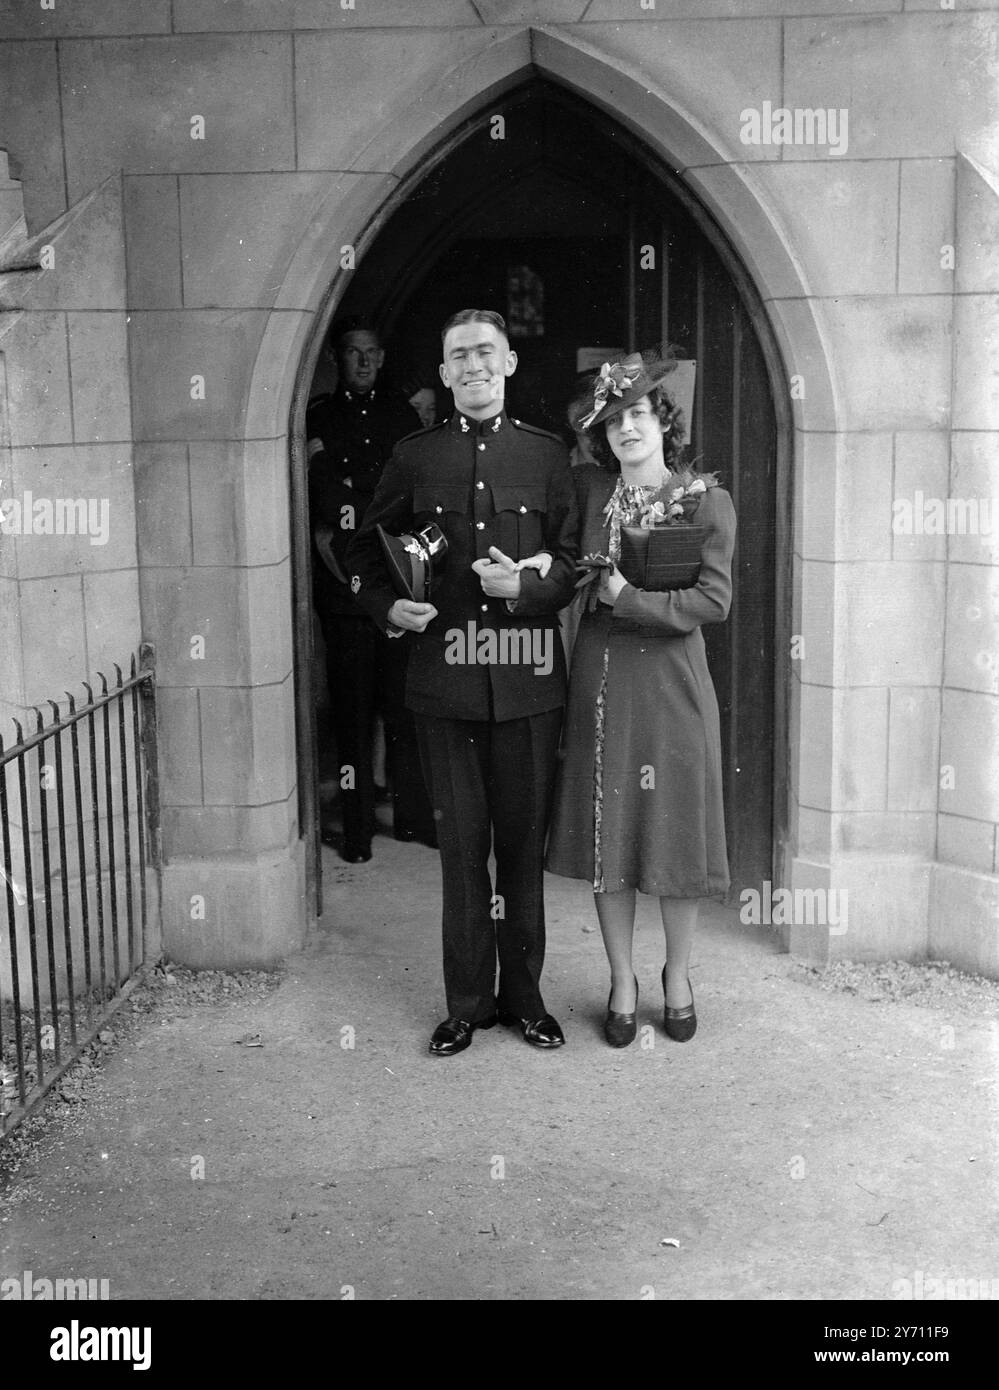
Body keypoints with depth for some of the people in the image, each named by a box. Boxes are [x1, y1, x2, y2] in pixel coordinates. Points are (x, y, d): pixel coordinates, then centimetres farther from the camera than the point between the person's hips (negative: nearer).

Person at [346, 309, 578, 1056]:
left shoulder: (547, 454, 7)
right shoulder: (415, 457, 8)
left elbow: (576, 560, 6)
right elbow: (367, 548, 16)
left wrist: (526, 585, -14)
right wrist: (388, 607, -3)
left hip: (528, 679, 0)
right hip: (444, 678, 0)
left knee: (525, 843, 8)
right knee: (461, 846, 6)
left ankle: (524, 995, 23)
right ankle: (468, 1002, 19)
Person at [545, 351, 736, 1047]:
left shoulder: (707, 499, -3)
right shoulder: (587, 489, 5)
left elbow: (714, 600, -9)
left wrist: (629, 599, -15)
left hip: (672, 680, -2)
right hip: (600, 678, 2)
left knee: (676, 830, 5)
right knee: (607, 836, 6)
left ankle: (678, 977, 26)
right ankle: (622, 982, 22)